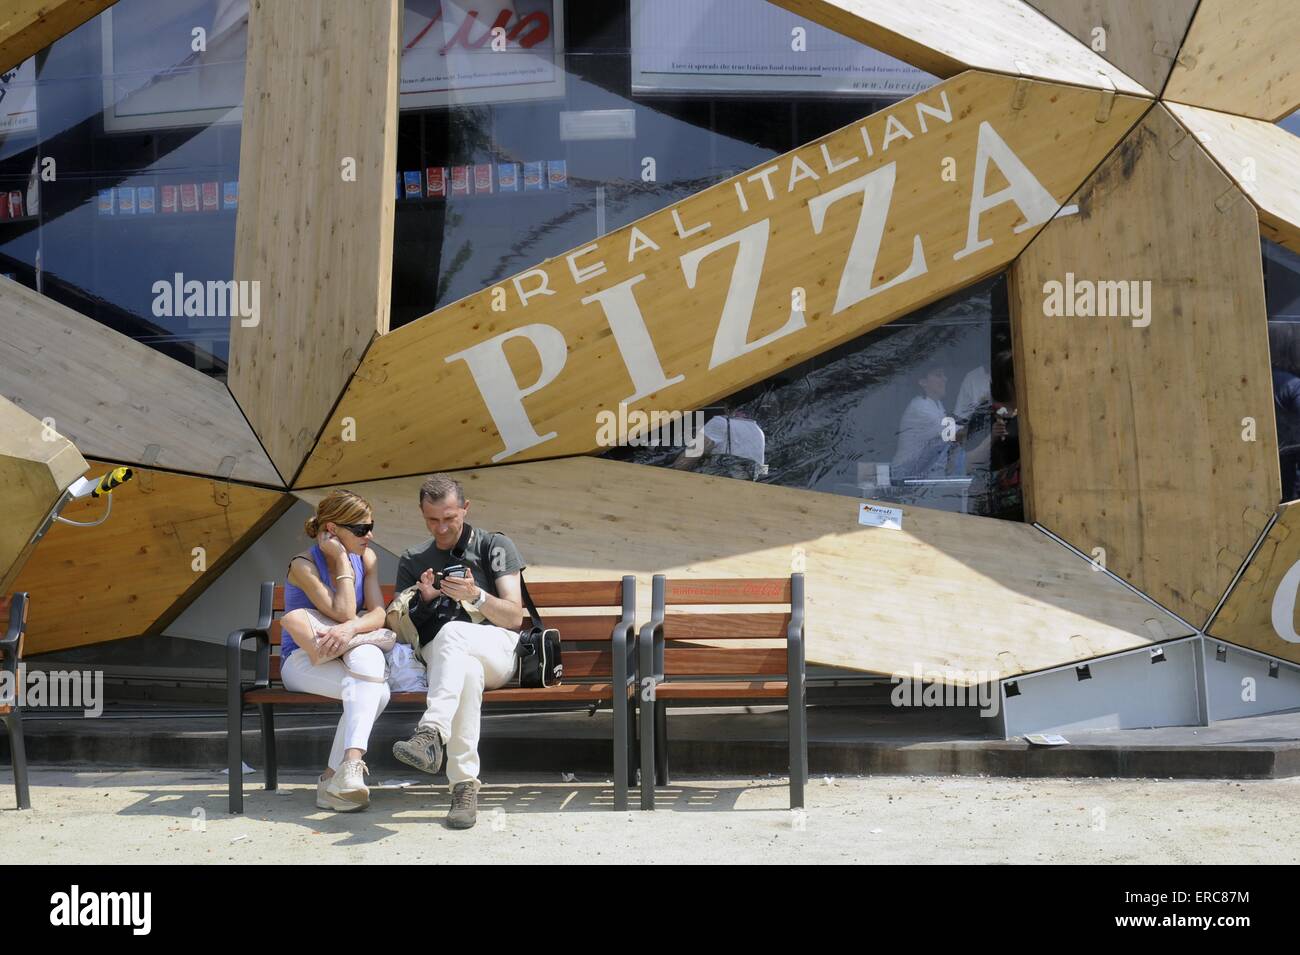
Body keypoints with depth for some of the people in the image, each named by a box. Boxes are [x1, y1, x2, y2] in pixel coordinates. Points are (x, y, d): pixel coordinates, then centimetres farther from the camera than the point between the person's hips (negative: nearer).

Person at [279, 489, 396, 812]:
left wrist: (350, 628, -29)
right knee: (376, 690, -37)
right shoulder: (303, 566, -11)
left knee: (367, 657, -37)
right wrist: (342, 560, -18)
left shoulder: (366, 557, 5)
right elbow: (344, 613, -20)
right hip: (301, 661, -5)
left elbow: (378, 613, -7)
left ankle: (336, 775, -39)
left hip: (348, 660, 5)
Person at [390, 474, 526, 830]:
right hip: (440, 658, 2)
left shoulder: (495, 546, 10)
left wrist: (476, 596, -19)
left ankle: (431, 734, -52)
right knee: (467, 672, -37)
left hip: (498, 651, -2)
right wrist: (423, 600, -7)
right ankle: (464, 785, -42)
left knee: (452, 632, -36)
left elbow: (514, 617, -1)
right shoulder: (412, 561, 21)